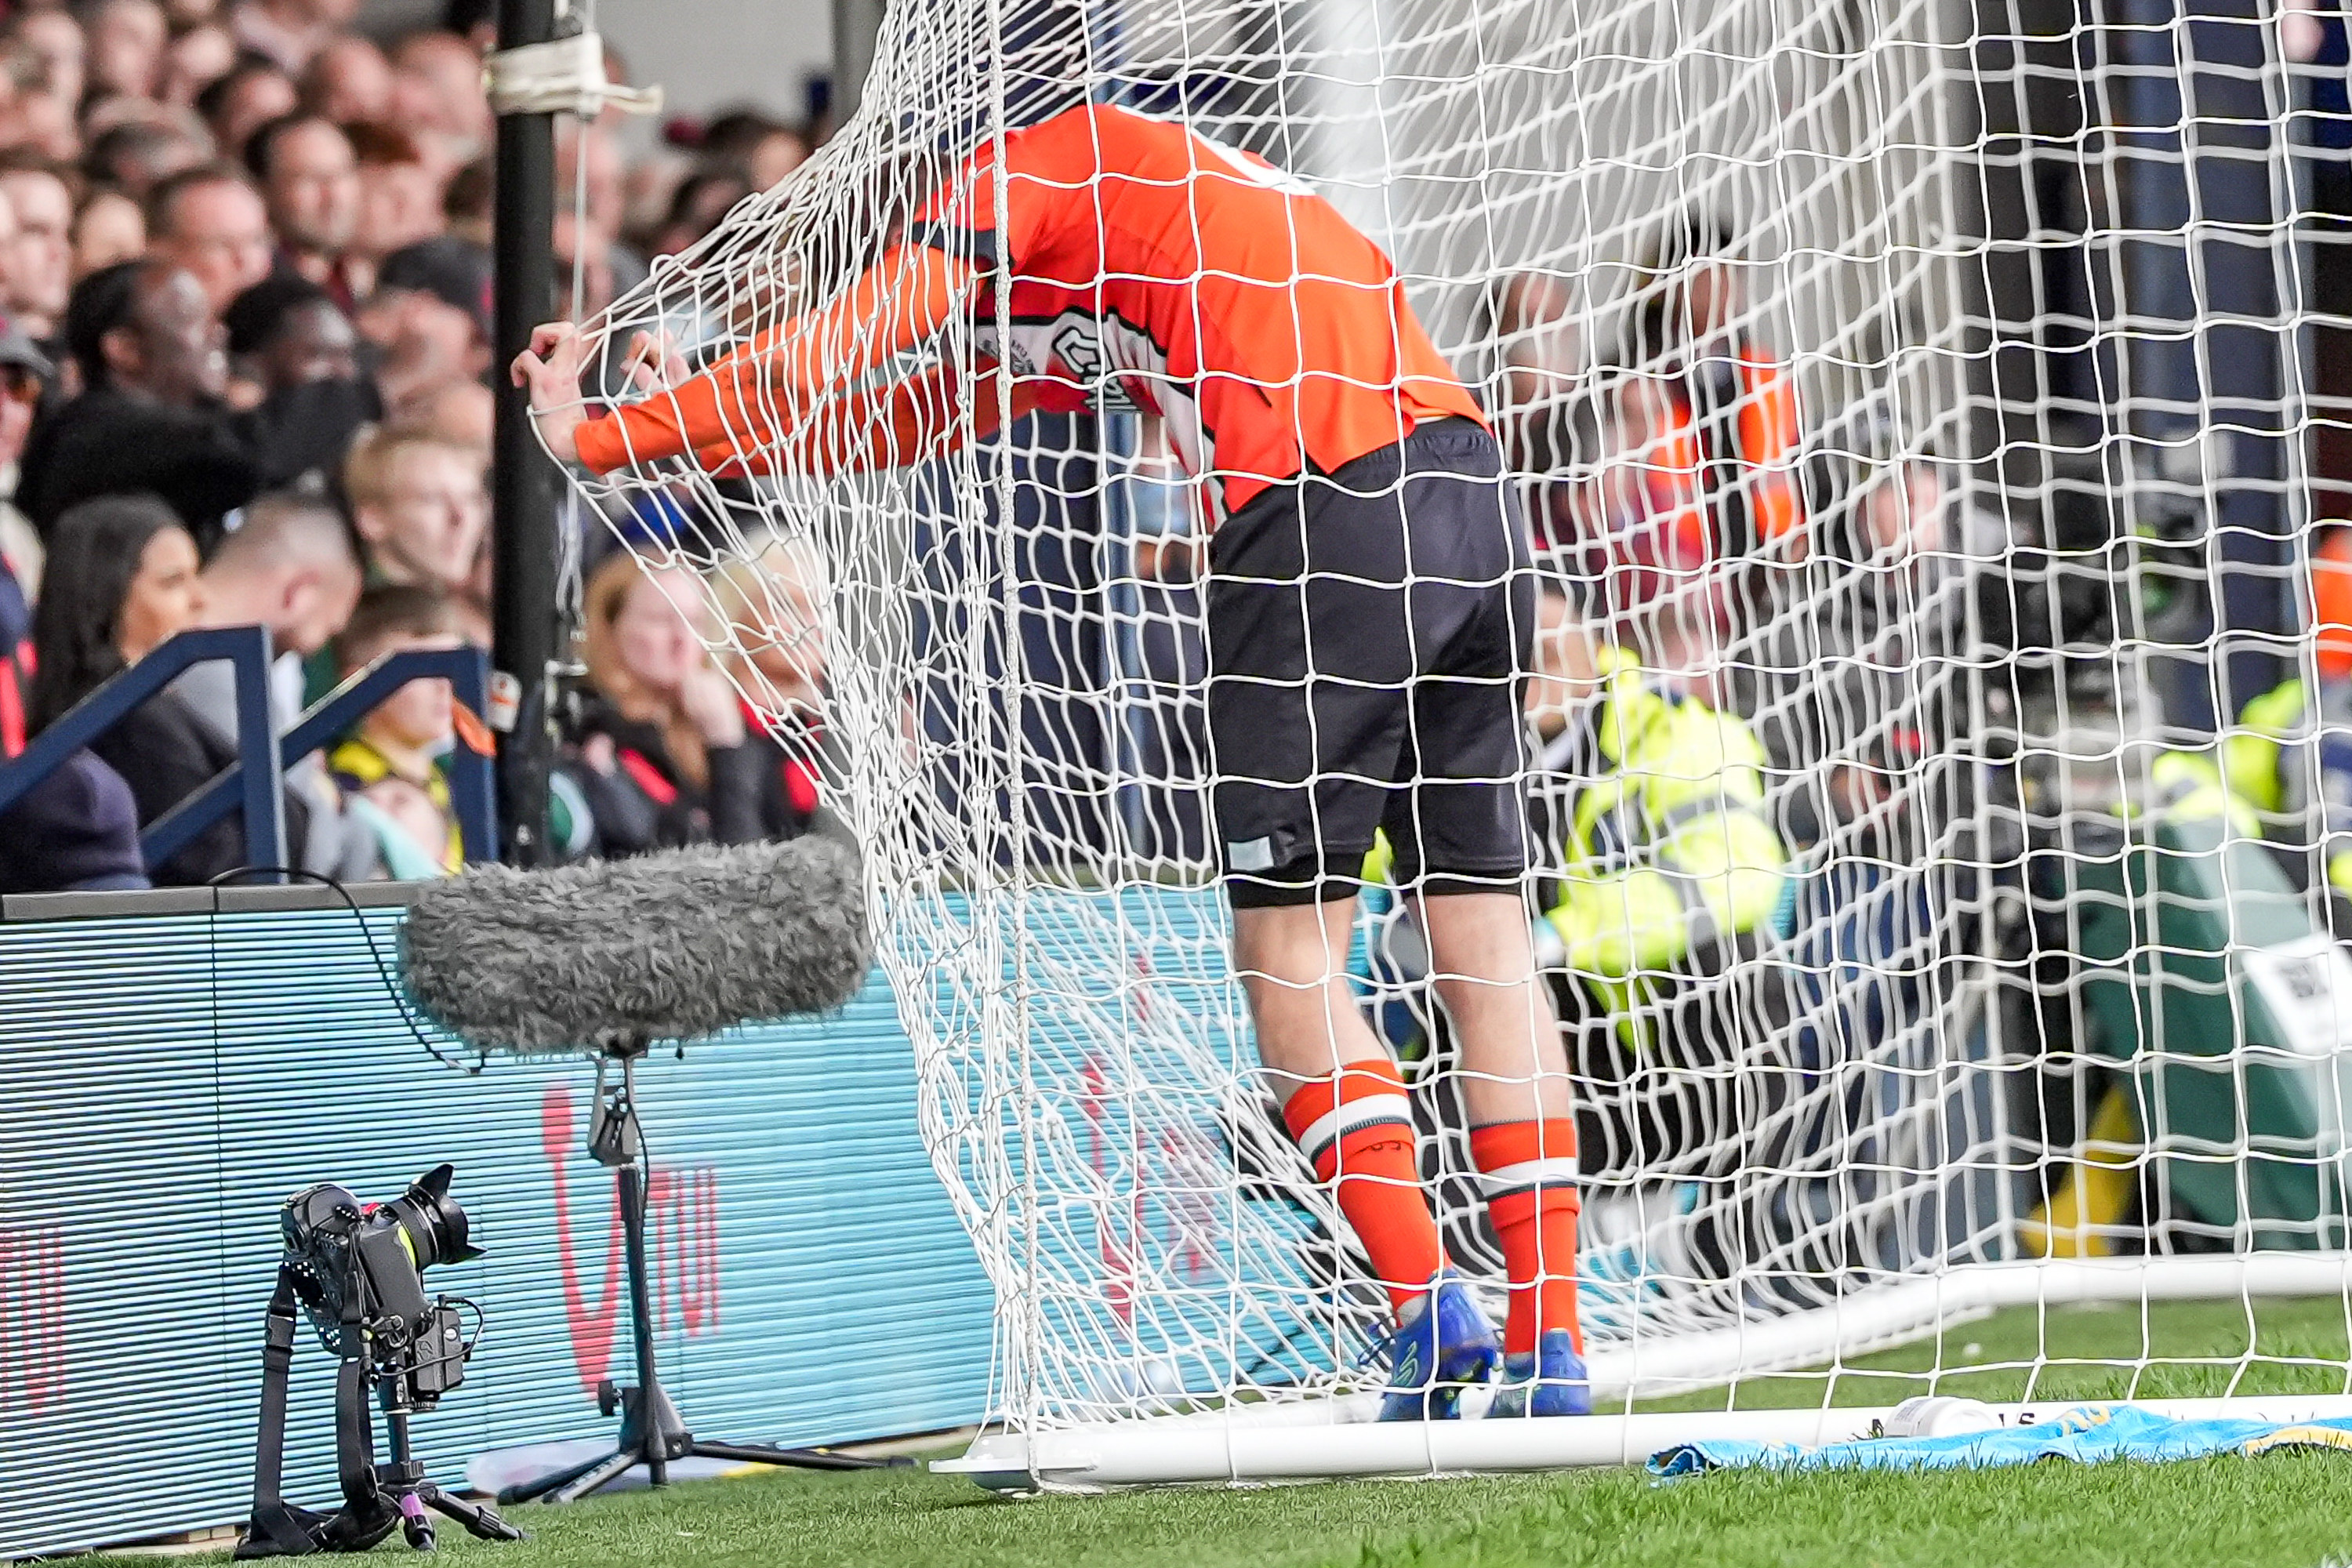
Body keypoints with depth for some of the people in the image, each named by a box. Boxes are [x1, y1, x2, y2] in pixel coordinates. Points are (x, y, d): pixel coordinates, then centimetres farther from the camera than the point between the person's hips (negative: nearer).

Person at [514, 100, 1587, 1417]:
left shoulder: (1032, 166, 8)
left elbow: (830, 359, 6)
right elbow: (912, 412, 35)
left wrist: (608, 436, 16)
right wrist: (690, 421, 34)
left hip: (1338, 509, -9)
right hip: (1475, 496, 9)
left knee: (1289, 947, -1)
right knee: (1485, 928, 8)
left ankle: (1427, 1300, -9)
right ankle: (1552, 1343, 7)